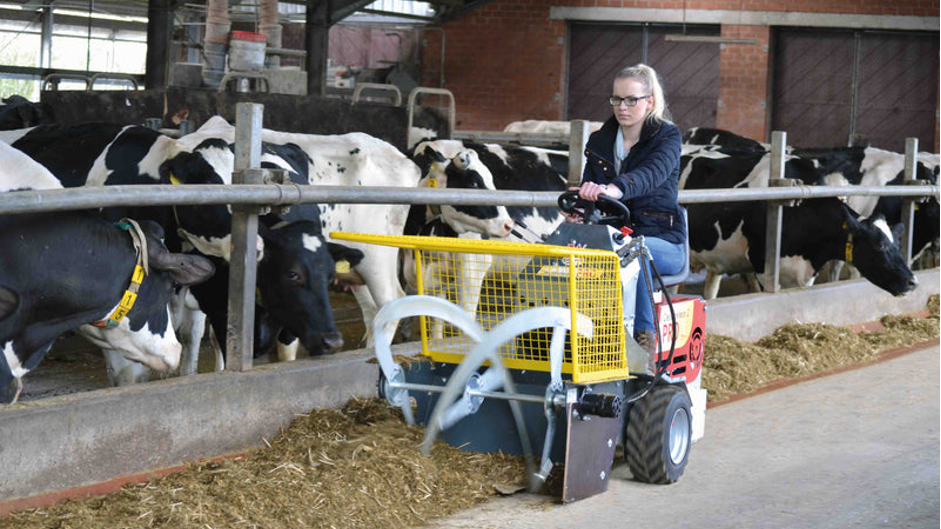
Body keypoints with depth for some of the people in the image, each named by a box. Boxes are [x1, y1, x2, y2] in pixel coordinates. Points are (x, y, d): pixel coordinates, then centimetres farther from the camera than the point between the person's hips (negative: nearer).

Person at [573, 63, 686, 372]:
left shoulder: (666, 136, -2)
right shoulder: (599, 142, 14)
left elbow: (653, 173, -25)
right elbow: (589, 188, 6)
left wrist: (614, 188, -46)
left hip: (662, 240, -3)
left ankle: (646, 344, -37)